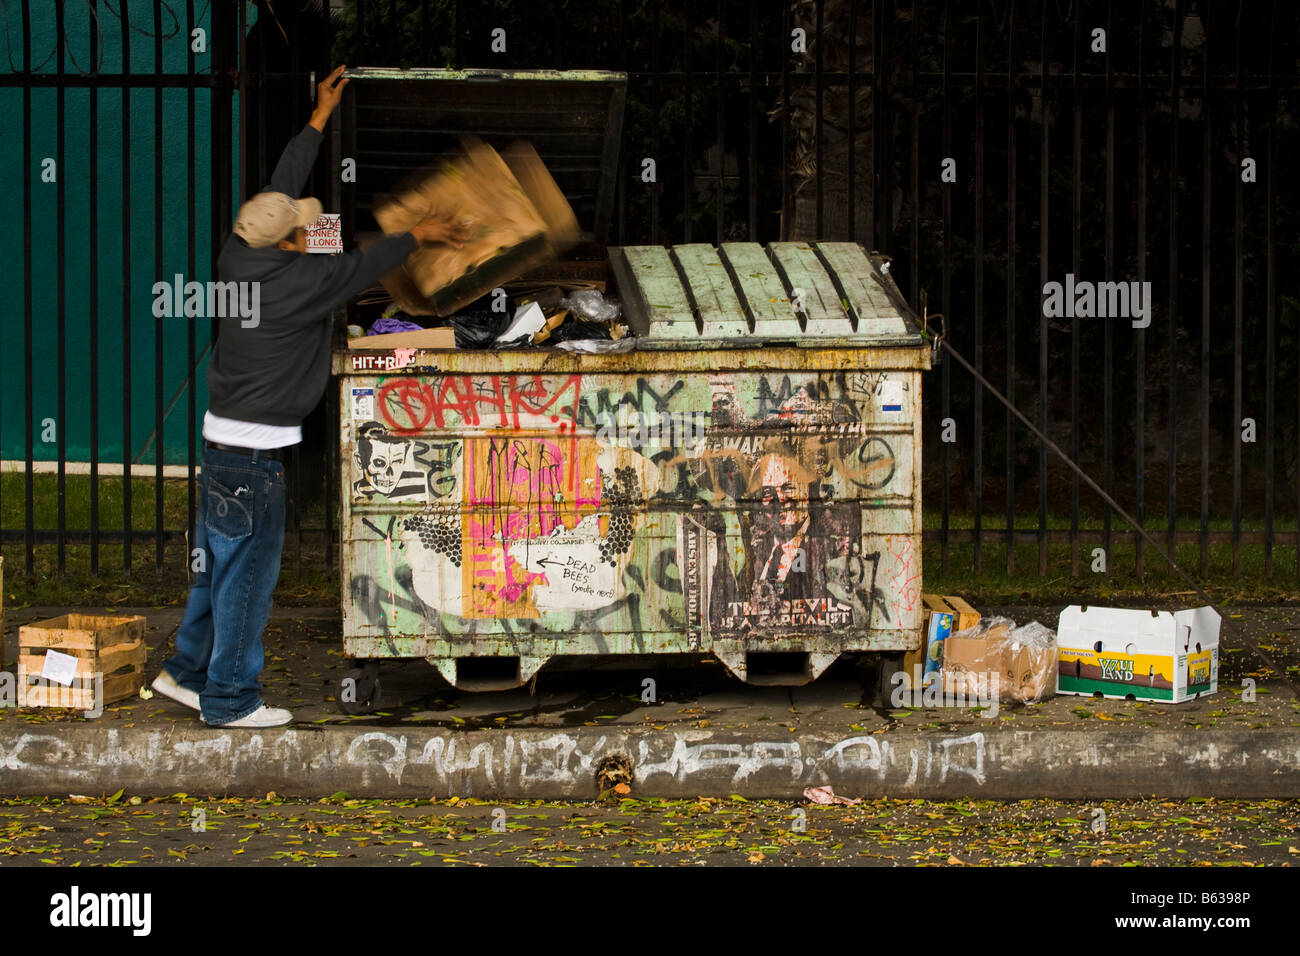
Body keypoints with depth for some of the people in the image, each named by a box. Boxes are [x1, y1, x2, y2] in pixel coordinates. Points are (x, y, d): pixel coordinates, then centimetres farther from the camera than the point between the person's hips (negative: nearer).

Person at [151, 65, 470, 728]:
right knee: (248, 573, 1)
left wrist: (320, 118, 21)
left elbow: (281, 188, 13)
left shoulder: (240, 258, 2)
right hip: (256, 453, -9)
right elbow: (362, 267, -3)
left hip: (222, 438, 9)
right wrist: (416, 235, 14)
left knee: (219, 563, 19)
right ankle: (229, 698, 9)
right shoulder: (298, 280, -19)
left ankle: (187, 671, 28)